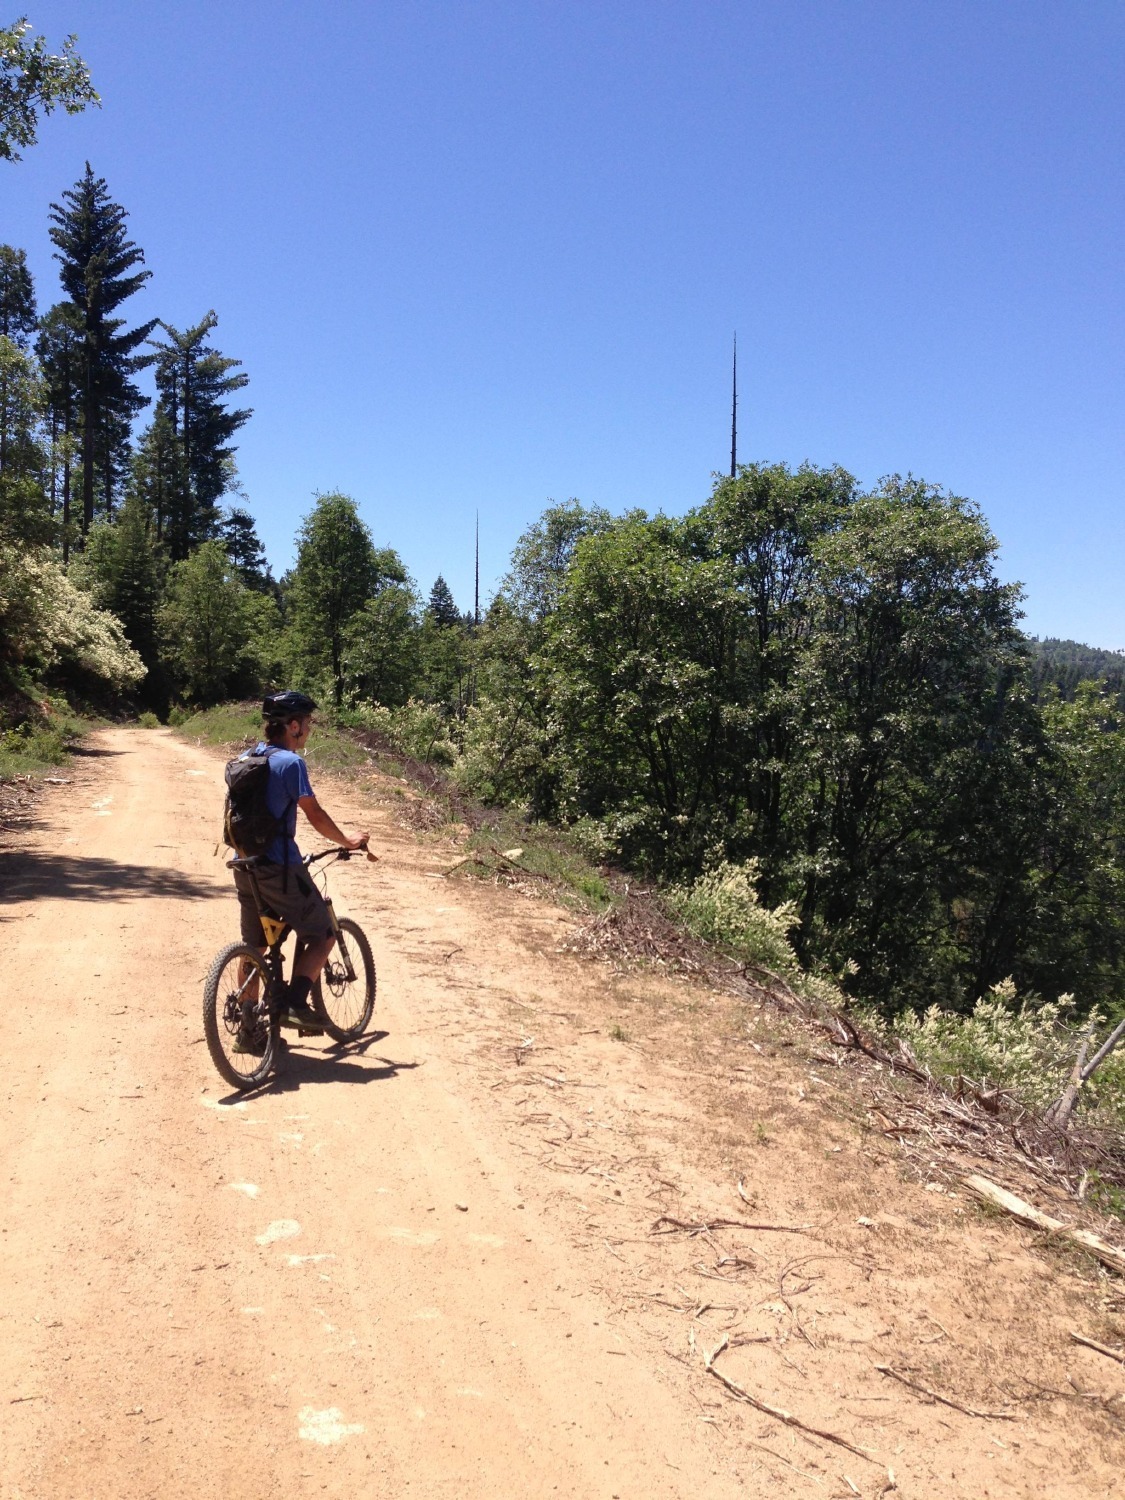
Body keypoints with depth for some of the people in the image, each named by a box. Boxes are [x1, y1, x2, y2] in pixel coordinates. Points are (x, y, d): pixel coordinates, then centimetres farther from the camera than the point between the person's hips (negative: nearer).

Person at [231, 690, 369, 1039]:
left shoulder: (247, 758, 10)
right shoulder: (290, 762, -14)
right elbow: (315, 815, -15)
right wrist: (346, 841, 0)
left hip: (244, 866, 8)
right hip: (278, 868, -8)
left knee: (254, 946, 18)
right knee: (323, 935, 6)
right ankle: (295, 1004, -9)